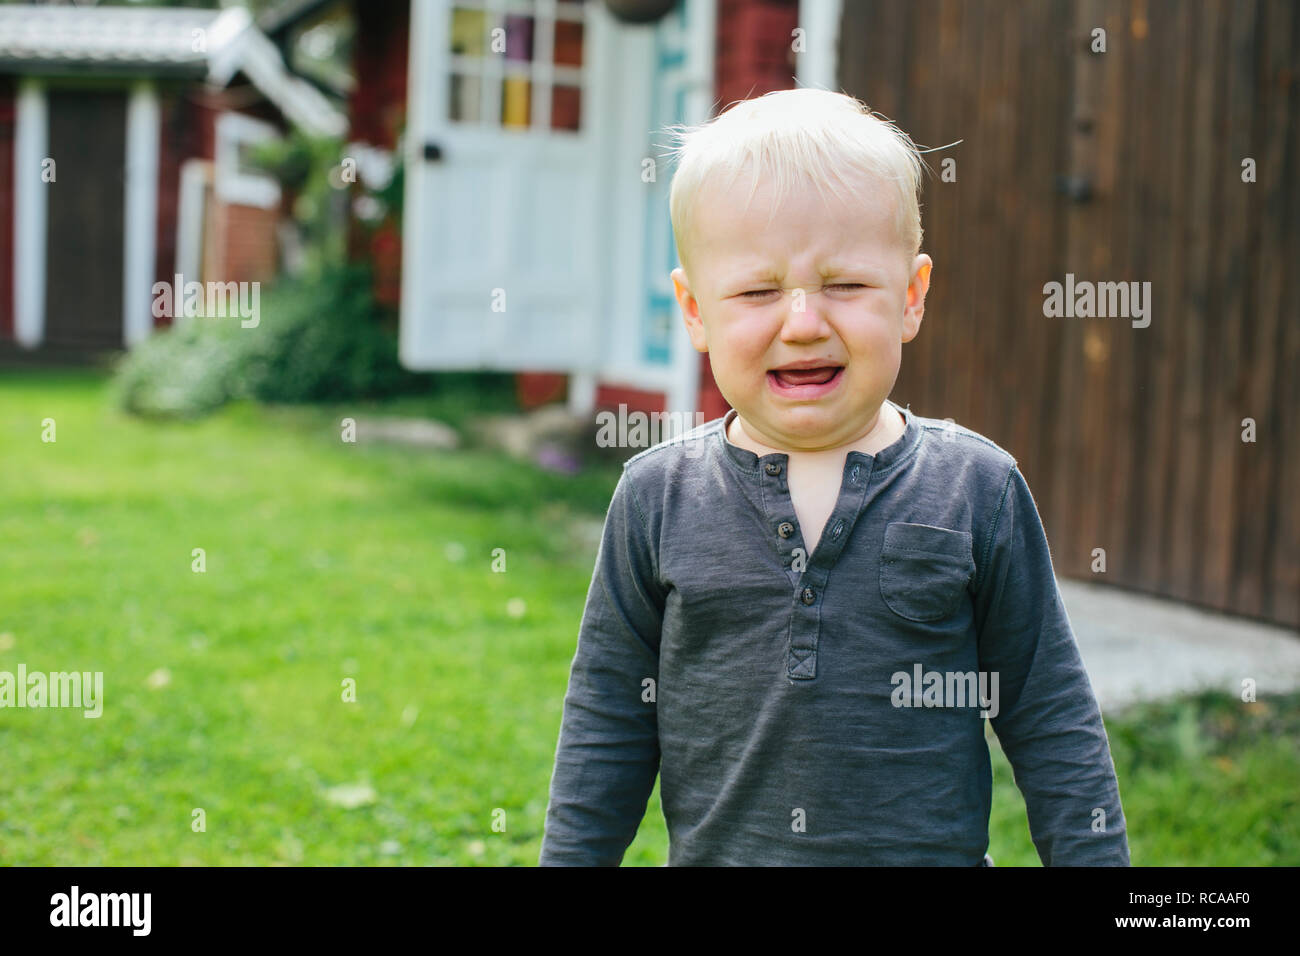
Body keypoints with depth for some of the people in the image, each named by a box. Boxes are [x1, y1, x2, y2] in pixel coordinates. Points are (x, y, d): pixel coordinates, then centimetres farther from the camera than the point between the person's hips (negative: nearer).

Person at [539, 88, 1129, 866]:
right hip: (714, 853, 1)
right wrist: (570, 855, 2)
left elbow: (1052, 719, -1)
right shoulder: (659, 497, -4)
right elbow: (607, 719, 4)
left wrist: (1096, 857, -3)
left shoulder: (977, 489, -6)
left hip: (934, 850, 0)